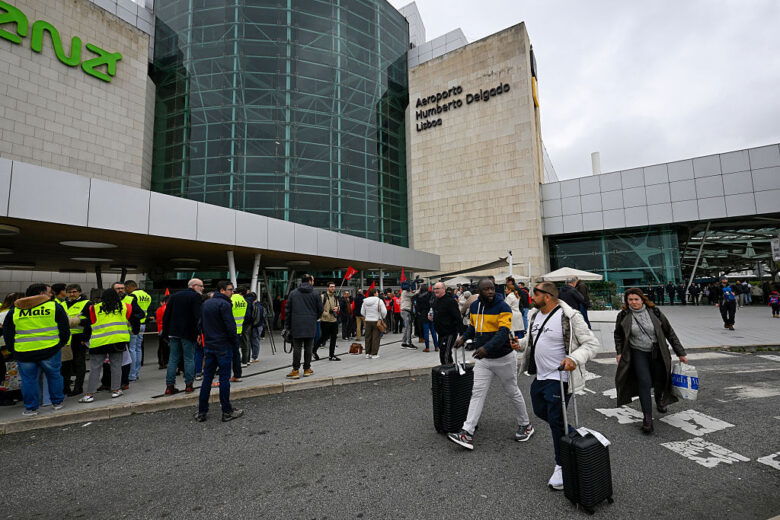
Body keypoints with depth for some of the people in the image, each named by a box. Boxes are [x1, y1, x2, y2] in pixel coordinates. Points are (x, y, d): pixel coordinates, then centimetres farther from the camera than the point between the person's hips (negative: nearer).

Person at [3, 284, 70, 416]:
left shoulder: (14, 311, 7)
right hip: (50, 351, -2)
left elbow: (6, 333, 12)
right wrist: (61, 344, 10)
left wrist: (12, 349, 21)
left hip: (23, 353, 2)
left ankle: (31, 408, 19)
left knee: (28, 380, 14)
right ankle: (57, 402, 22)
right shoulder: (55, 306, -3)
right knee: (54, 376, 14)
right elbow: (65, 329, -3)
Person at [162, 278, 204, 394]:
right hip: (188, 333, -6)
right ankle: (189, 385, 6)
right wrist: (198, 333, -14)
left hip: (173, 333, 6)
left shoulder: (174, 296, 15)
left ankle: (169, 386, 10)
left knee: (173, 359, 10)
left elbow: (166, 316, 14)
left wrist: (166, 333, 16)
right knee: (189, 359, 3)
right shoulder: (196, 297, -6)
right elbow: (198, 316, -17)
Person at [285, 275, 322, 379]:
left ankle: (296, 370, 1)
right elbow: (320, 310, 2)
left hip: (296, 325, 1)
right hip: (310, 326, 0)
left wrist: (287, 325, 9)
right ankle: (307, 369, 15)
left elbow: (288, 310, 4)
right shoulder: (315, 294, 0)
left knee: (297, 348, 2)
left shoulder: (293, 293, 4)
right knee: (308, 347, 7)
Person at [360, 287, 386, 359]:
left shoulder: (365, 301, 3)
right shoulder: (379, 301, -11)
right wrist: (382, 317, 8)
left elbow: (362, 312, 8)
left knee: (368, 337, 12)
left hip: (368, 321, 5)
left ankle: (367, 353, 17)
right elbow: (384, 311, -11)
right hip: (377, 321, -4)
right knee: (376, 338, 3)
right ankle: (374, 354, 5)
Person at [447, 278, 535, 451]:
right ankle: (467, 433, 4)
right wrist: (464, 338, -2)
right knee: (477, 393, 2)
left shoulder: (502, 307, -17)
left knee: (513, 392, 13)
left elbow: (503, 333, -27)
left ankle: (525, 425, 36)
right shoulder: (474, 306, 1)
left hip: (504, 358, -5)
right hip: (482, 359, 5)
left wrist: (487, 347, -40)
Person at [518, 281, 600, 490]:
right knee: (540, 411, 20)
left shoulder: (569, 317, -19)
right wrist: (520, 344, 4)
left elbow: (592, 344, -17)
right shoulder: (534, 315, 6)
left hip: (558, 377, -8)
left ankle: (562, 466, 17)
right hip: (539, 375, 9)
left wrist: (574, 358, -33)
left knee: (556, 420, -2)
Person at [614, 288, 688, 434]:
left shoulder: (654, 312, -7)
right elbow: (618, 335, 8)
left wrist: (680, 353, 3)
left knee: (660, 381, 15)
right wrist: (619, 353, 1)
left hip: (657, 353, 2)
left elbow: (669, 332, 1)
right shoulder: (623, 316, -7)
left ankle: (659, 401, 49)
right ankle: (647, 418, -7)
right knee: (644, 382, -13)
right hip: (638, 353, -2)